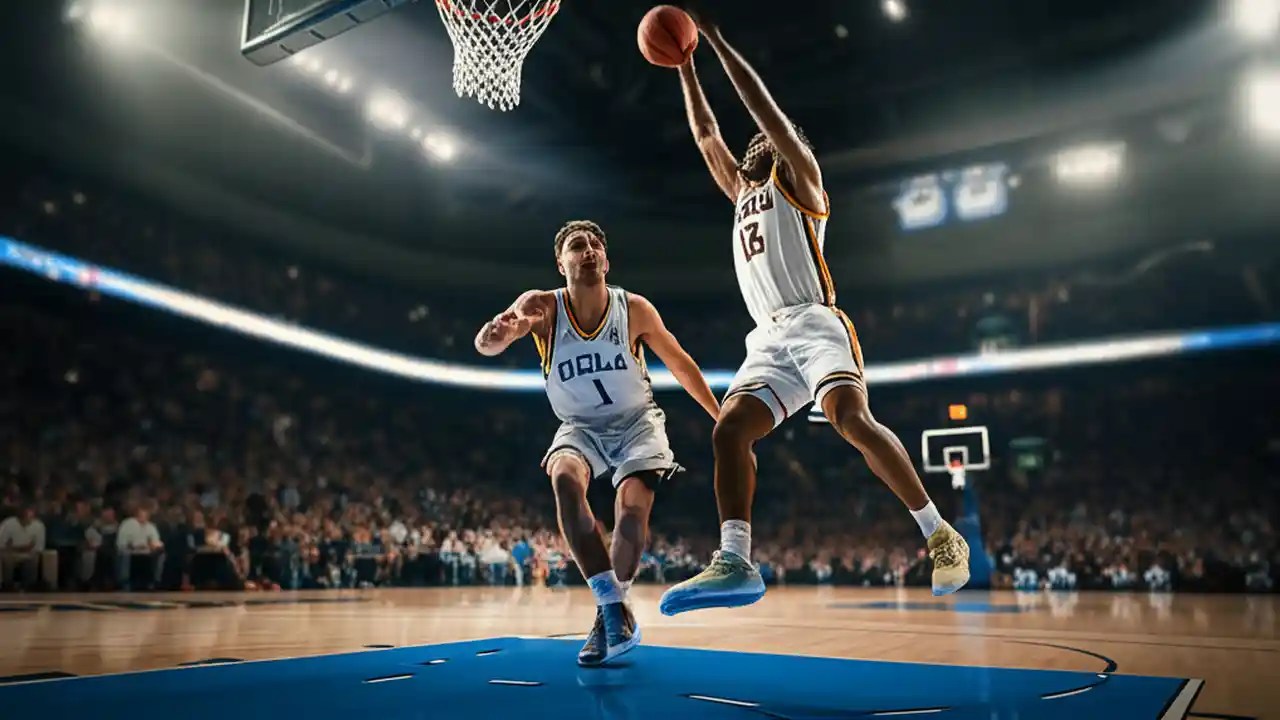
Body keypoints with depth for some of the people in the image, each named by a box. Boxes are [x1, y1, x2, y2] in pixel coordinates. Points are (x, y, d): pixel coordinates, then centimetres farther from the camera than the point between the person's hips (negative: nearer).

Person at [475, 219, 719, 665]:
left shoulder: (635, 309, -16)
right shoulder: (544, 307, -19)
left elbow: (680, 365, -1)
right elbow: (486, 345, -37)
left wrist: (720, 417, 3)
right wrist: (498, 334, -62)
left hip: (636, 421, 0)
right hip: (581, 427, 0)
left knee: (633, 507, -22)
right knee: (565, 478, -31)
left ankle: (610, 611, 4)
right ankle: (614, 608, -24)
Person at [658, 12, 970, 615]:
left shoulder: (797, 177, 12)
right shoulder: (743, 192, 31)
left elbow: (765, 109, 2)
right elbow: (707, 134, 34)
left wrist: (715, 38, 6)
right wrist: (685, 66, 36)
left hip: (813, 324, -6)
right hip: (768, 340, 7)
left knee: (852, 420, -27)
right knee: (729, 429, -15)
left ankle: (940, 535, -18)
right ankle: (734, 562, -21)